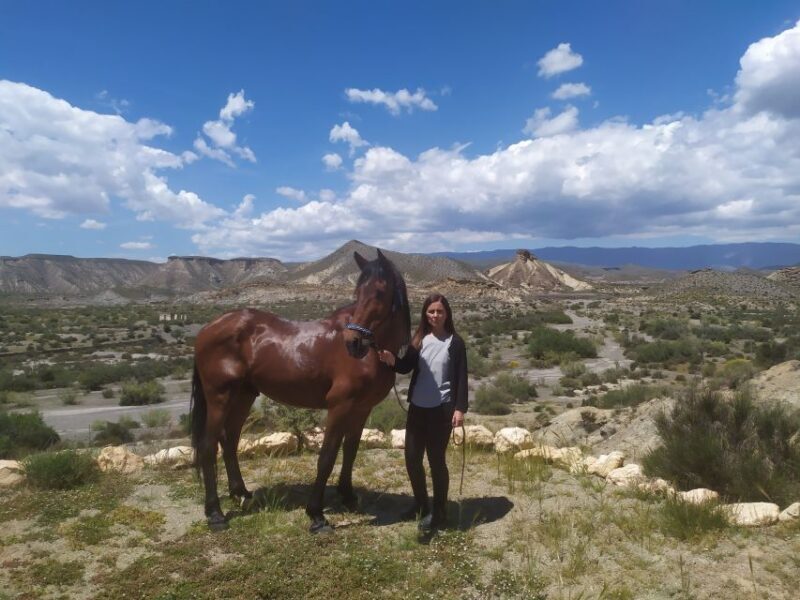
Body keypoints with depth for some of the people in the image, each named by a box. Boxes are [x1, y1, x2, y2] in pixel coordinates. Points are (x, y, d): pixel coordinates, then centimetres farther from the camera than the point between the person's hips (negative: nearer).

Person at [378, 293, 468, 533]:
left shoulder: (455, 343, -6)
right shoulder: (419, 339, 6)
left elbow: (461, 378, -7)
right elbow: (406, 367, 4)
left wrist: (460, 408, -14)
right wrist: (392, 361, -18)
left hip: (441, 409, -5)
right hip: (417, 407, 5)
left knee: (436, 459, 3)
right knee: (412, 458, 11)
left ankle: (439, 512, 20)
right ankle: (421, 504, 32)